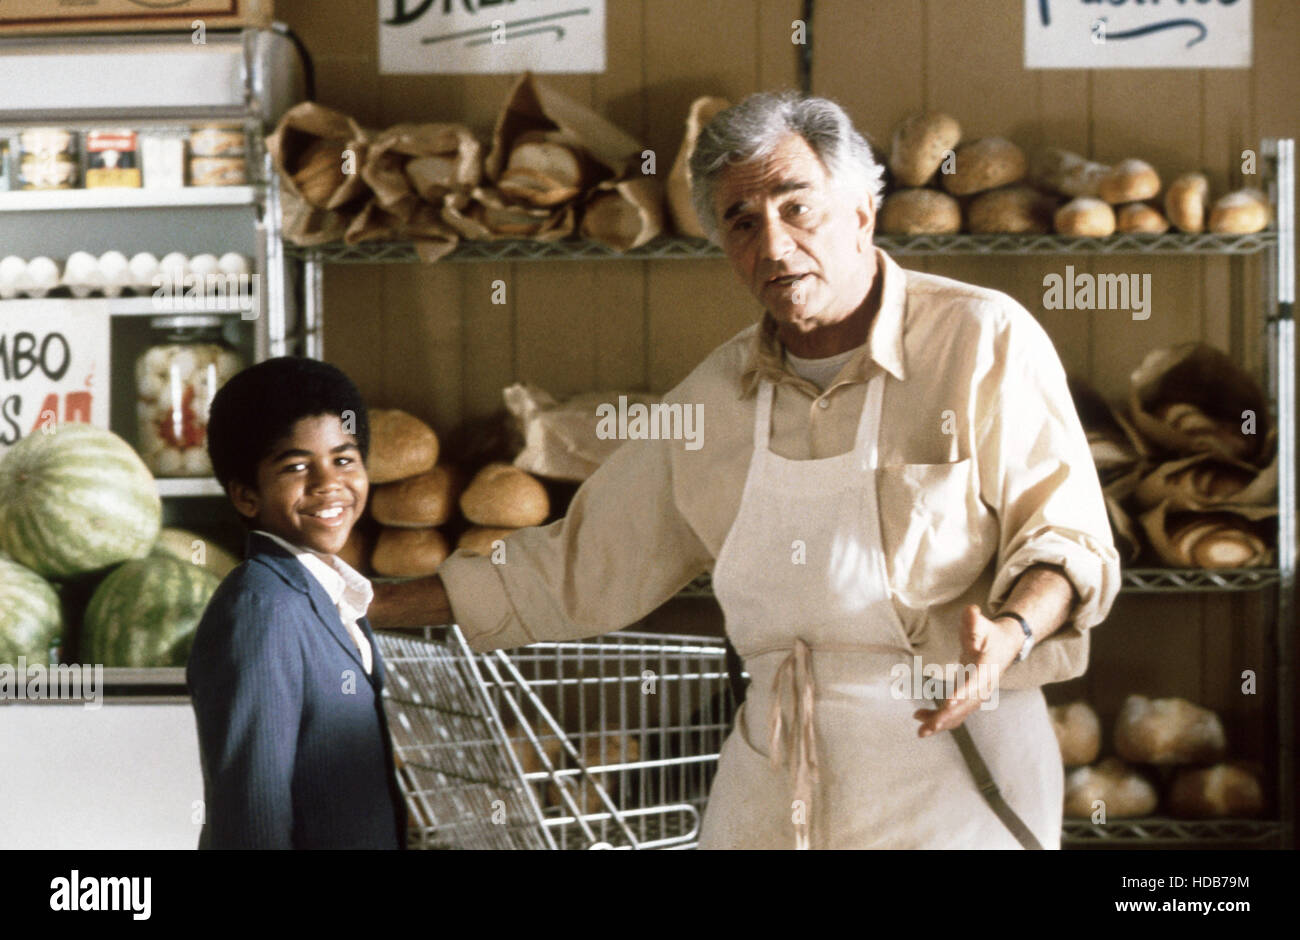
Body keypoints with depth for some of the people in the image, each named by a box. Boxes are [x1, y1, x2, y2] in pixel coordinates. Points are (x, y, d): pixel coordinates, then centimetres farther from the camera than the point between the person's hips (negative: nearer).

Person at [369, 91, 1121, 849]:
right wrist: (370, 608, 13)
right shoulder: (715, 398, 7)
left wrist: (1009, 633, -26)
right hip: (773, 784, 4)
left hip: (953, 773, -4)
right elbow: (581, 567, 15)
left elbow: (1066, 536, -5)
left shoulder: (984, 341, -7)